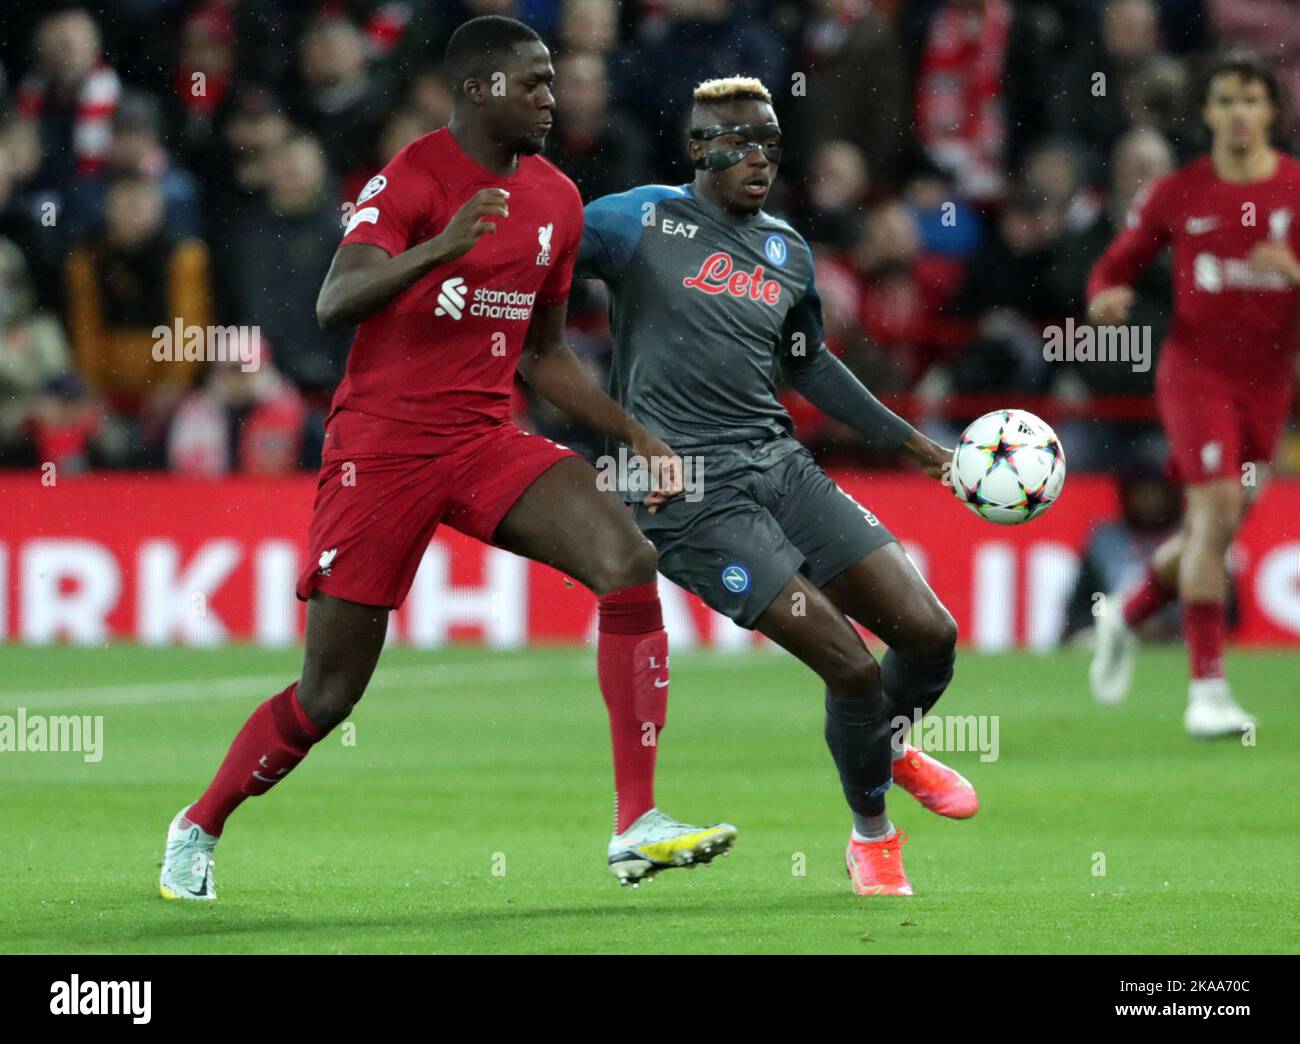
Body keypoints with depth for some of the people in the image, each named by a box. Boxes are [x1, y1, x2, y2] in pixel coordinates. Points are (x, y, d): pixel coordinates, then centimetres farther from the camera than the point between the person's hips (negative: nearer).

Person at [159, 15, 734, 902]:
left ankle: (638, 826, -21)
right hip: (382, 447, -5)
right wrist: (440, 247, -42)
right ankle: (199, 828, 27)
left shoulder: (557, 201, 10)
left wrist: (634, 435, 12)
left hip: (485, 442, 5)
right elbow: (334, 304, -26)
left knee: (629, 561, -21)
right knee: (329, 696, 0)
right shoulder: (412, 180, -11)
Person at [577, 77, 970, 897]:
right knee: (851, 666, -14)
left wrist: (916, 445, 28)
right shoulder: (644, 220, -4)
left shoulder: (789, 252, 15)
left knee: (930, 634, -3)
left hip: (778, 462, 6)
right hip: (689, 490, -6)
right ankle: (872, 835, 12)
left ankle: (892, 749, 32)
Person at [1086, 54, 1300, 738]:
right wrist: (1107, 300, -13)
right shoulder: (1177, 195, 0)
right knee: (1217, 510, -20)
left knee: (1210, 534, 10)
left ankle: (1125, 617, 40)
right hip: (1195, 367, -3)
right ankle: (1207, 690, -20)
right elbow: (1118, 264, 9)